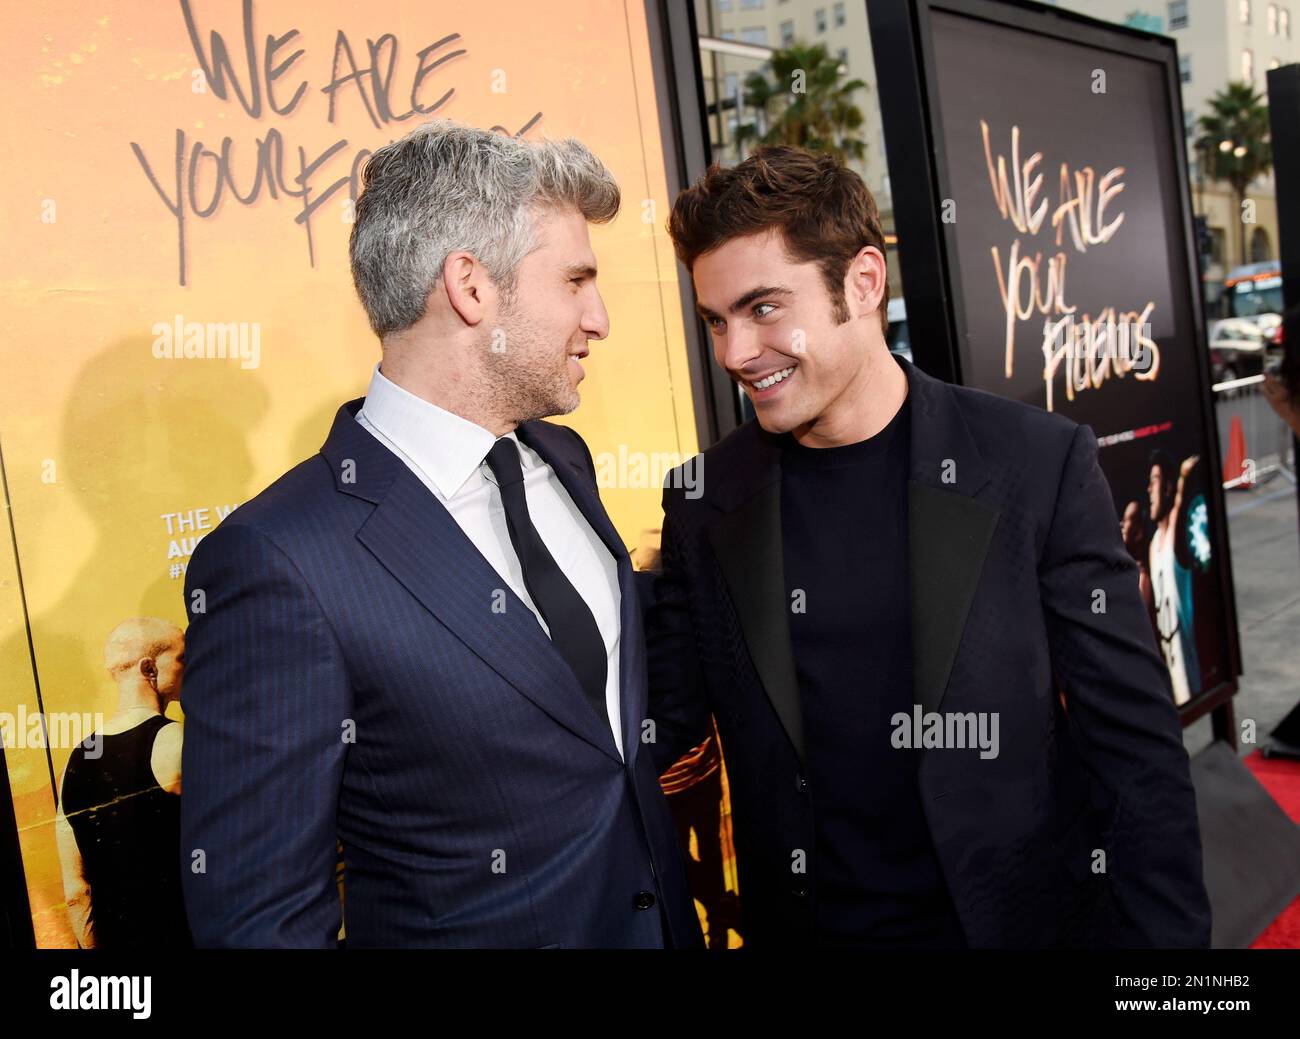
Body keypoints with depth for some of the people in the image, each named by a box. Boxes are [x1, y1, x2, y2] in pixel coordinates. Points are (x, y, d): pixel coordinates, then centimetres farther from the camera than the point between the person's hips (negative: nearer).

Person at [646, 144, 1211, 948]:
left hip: (1020, 918, -1)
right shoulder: (705, 503, -5)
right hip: (798, 926, 2)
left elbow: (1136, 748, -8)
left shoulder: (1039, 465, -12)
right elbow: (660, 725, 0)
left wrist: (1163, 932, -9)